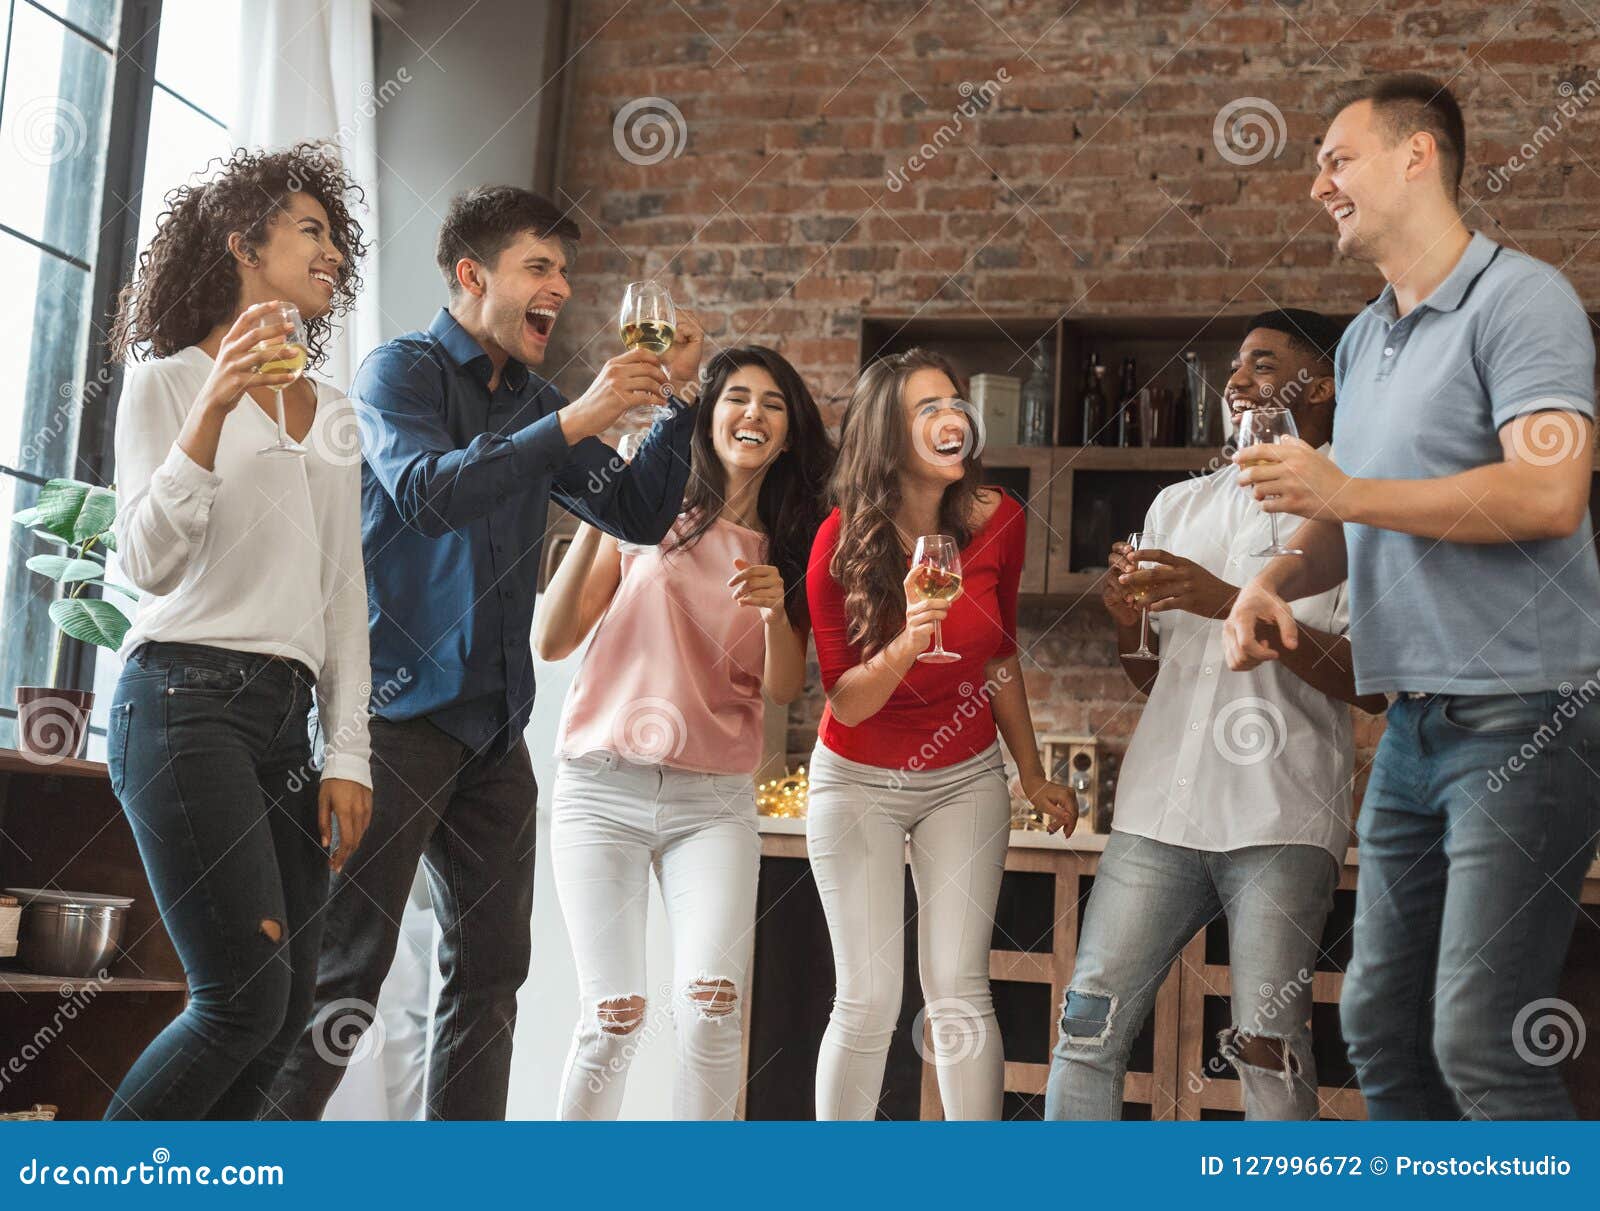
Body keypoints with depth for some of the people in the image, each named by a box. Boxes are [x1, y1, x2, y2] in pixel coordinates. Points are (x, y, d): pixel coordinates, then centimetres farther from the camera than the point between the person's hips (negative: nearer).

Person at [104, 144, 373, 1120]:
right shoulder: (169, 381, 3)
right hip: (187, 699, -6)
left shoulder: (333, 415, 19)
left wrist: (348, 754, 10)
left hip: (287, 712, 6)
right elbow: (149, 561, -9)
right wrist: (215, 407, -18)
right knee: (248, 995, -14)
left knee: (286, 1010, 0)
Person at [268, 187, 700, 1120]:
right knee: (345, 972, -7)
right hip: (401, 717, -7)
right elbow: (426, 492, -21)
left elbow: (641, 515, 14)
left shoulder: (537, 407, 16)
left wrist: (679, 403, 2)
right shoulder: (402, 370, -3)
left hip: (494, 729, 7)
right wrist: (572, 424, -24)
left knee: (491, 972, 9)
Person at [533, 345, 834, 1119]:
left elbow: (783, 691, 6)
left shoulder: (788, 547, 12)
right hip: (604, 791, -2)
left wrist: (776, 612, -13)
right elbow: (551, 642, -2)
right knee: (614, 1017, -7)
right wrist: (593, 525, -13)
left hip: (715, 800, 2)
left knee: (710, 1007, -15)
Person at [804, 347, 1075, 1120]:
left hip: (966, 779, 2)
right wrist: (906, 645, -35)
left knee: (958, 992, -3)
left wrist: (1033, 776, 14)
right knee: (868, 1003, -3)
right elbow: (846, 702, -15)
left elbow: (1001, 658, 7)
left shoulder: (997, 522, -9)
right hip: (860, 783, -2)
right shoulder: (842, 543, -17)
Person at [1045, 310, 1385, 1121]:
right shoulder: (1179, 506, 18)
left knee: (1267, 1043, -8)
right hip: (1160, 810, 4)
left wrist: (1230, 603, -16)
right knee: (1090, 1022, 0)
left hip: (1281, 819, -4)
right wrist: (1125, 618, -2)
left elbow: (1372, 682, -9)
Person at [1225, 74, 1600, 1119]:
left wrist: (1348, 492, -14)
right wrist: (1277, 580, 2)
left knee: (1479, 1041, -11)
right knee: (1380, 1025, 12)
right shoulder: (1362, 341, 16)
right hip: (1414, 726, 8)